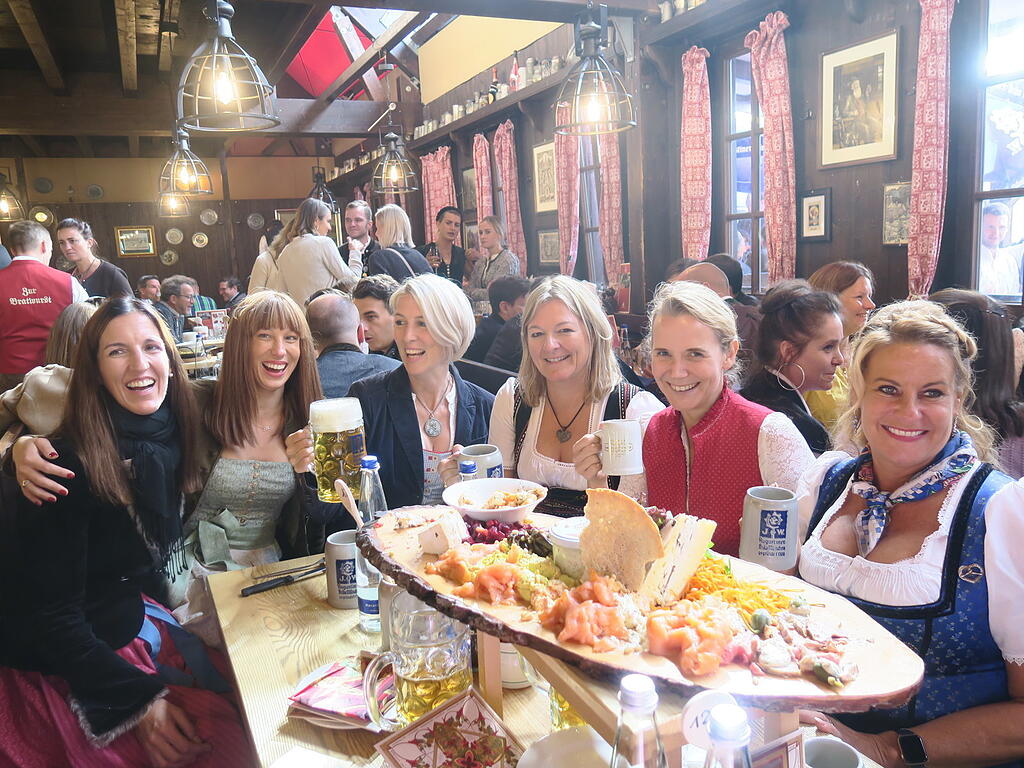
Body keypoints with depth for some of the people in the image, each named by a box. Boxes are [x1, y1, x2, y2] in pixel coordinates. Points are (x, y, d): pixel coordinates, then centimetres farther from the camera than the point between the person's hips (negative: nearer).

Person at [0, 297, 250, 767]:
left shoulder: (174, 434, -3)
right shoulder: (69, 466, -21)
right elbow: (52, 615, -17)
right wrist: (138, 702, -25)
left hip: (137, 619, 7)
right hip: (65, 662, -6)